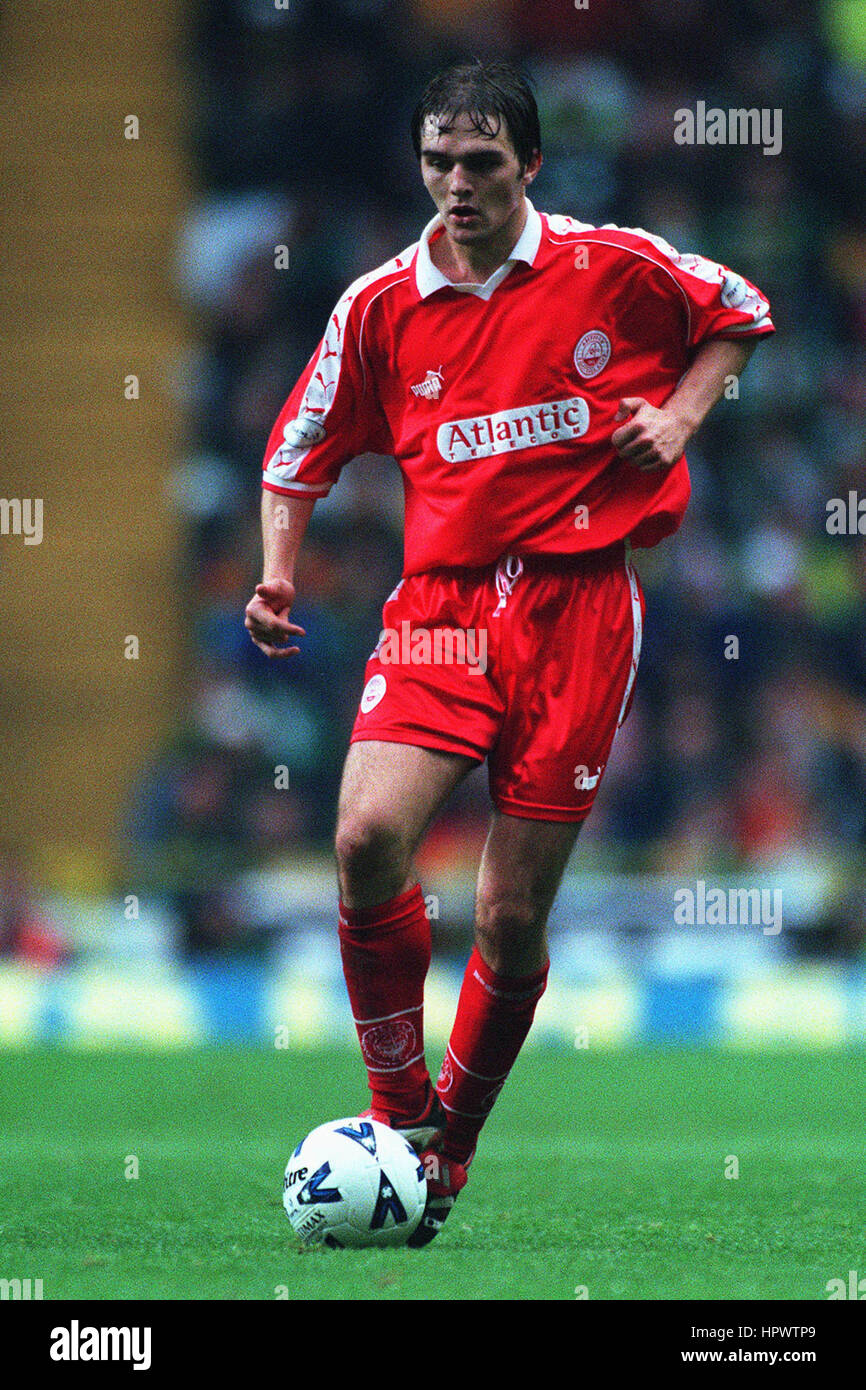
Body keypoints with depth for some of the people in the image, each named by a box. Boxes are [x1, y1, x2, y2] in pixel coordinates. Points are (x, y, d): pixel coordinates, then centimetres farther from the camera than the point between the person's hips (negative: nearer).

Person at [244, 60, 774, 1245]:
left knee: (514, 915, 0)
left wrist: (679, 416, 3)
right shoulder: (382, 303, 5)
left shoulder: (616, 267, 0)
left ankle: (454, 1146, 22)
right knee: (368, 835, -24)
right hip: (441, 601, 1)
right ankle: (400, 1110, -6)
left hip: (580, 602, -1)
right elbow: (300, 454, 15)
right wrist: (276, 577, 0)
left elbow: (741, 316, 18)